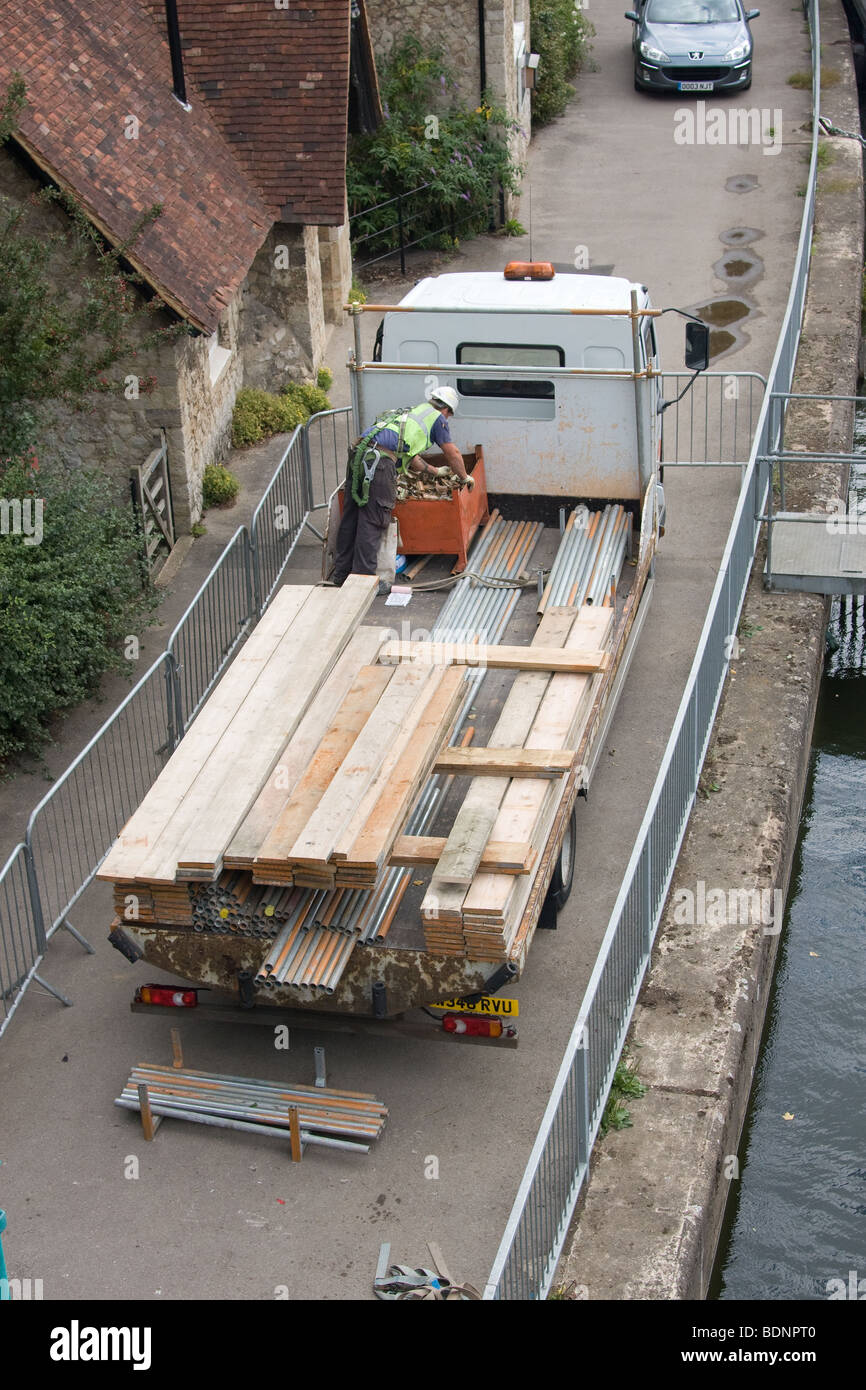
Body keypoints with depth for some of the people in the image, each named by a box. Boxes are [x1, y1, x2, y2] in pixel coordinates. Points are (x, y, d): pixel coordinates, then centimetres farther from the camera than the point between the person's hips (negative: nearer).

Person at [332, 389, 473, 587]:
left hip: (357, 452, 8)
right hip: (379, 459, -8)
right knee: (372, 522, -5)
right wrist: (465, 477, 36)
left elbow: (411, 458, 46)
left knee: (350, 518, 13)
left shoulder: (411, 412, 36)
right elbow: (453, 455, 19)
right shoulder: (437, 417, 13)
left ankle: (342, 576, 20)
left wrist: (435, 472, 59)